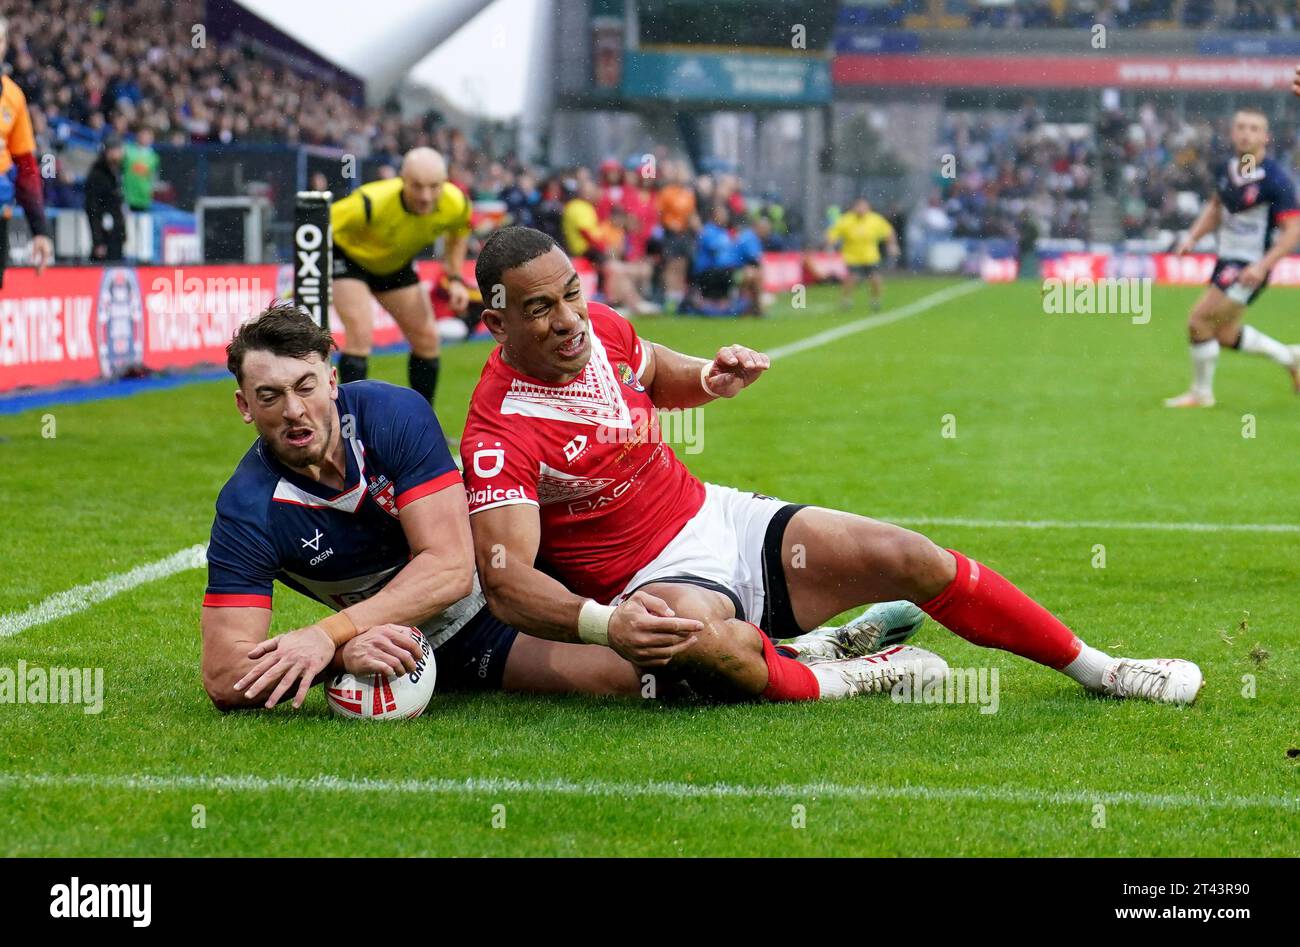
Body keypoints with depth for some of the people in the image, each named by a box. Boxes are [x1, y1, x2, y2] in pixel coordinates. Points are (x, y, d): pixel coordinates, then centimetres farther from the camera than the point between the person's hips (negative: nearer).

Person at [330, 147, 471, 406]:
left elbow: (457, 232, 1)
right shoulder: (371, 203, -41)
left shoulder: (456, 204, -24)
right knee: (360, 334, -23)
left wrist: (455, 278, -7)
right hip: (348, 256, -5)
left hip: (396, 264, 5)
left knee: (426, 338, 4)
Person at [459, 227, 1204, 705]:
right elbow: (507, 580, -31)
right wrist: (605, 623, -48)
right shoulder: (501, 433, -22)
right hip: (656, 579, -7)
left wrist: (715, 378, 1)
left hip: (720, 518, 7)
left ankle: (1096, 668, 9)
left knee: (905, 557, -5)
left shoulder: (602, 328, 0)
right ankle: (825, 682, -17)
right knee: (691, 633, -43)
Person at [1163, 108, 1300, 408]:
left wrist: (1263, 266, -28)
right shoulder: (1226, 169, 2)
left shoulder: (1275, 178, -19)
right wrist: (1192, 237, 8)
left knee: (1199, 319, -10)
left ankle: (1201, 392, 9)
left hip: (1250, 267, -8)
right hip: (1226, 260, 8)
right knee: (1225, 335, 15)